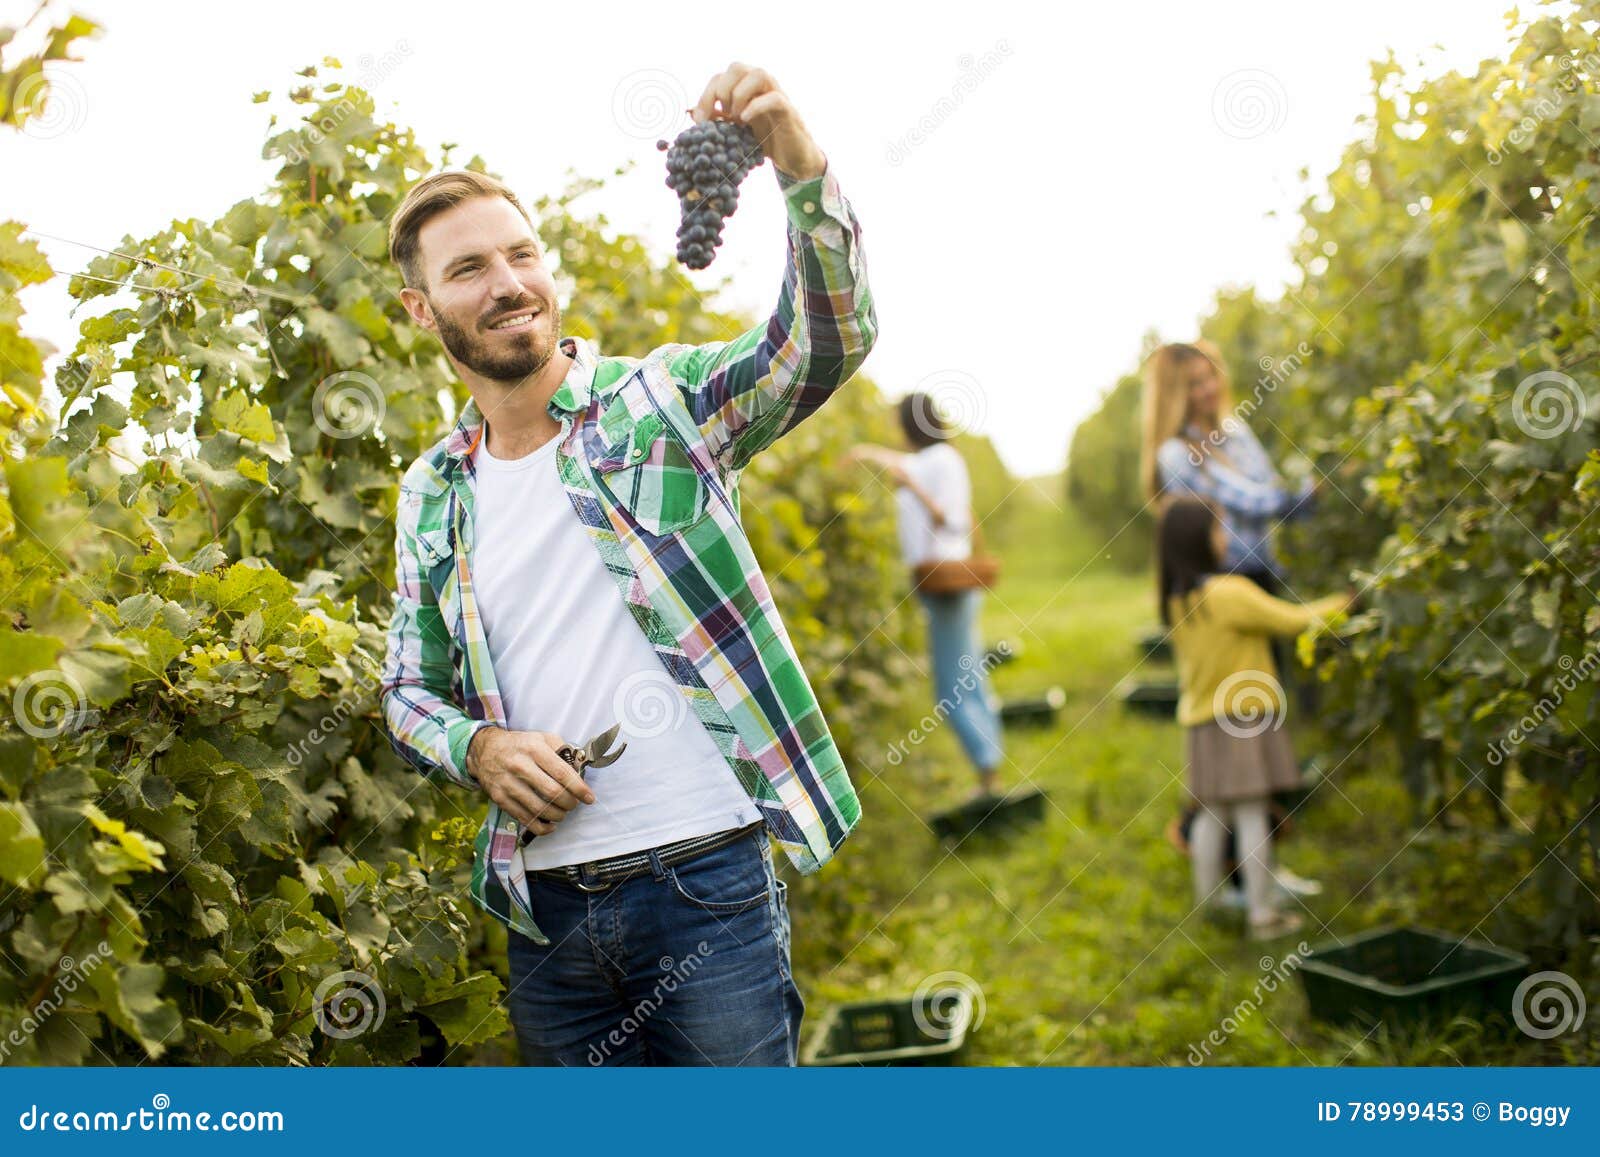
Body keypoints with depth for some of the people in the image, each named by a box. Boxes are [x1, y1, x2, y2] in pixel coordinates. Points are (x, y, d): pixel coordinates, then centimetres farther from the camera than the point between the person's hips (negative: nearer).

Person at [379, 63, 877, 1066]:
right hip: (544, 906, 4)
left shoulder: (661, 402, -1)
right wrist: (477, 748, -7)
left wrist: (803, 170, -33)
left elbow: (827, 343, -17)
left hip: (703, 880, -3)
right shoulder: (431, 494, 9)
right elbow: (409, 691, 14)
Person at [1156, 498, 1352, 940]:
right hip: (1243, 720, -7)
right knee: (1252, 815, -2)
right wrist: (1338, 604, 2)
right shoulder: (1231, 593, -18)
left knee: (1212, 813, 14)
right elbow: (1291, 621, -13)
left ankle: (1207, 904, 21)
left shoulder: (1175, 599, 4)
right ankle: (1262, 913, 3)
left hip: (1200, 721, 7)